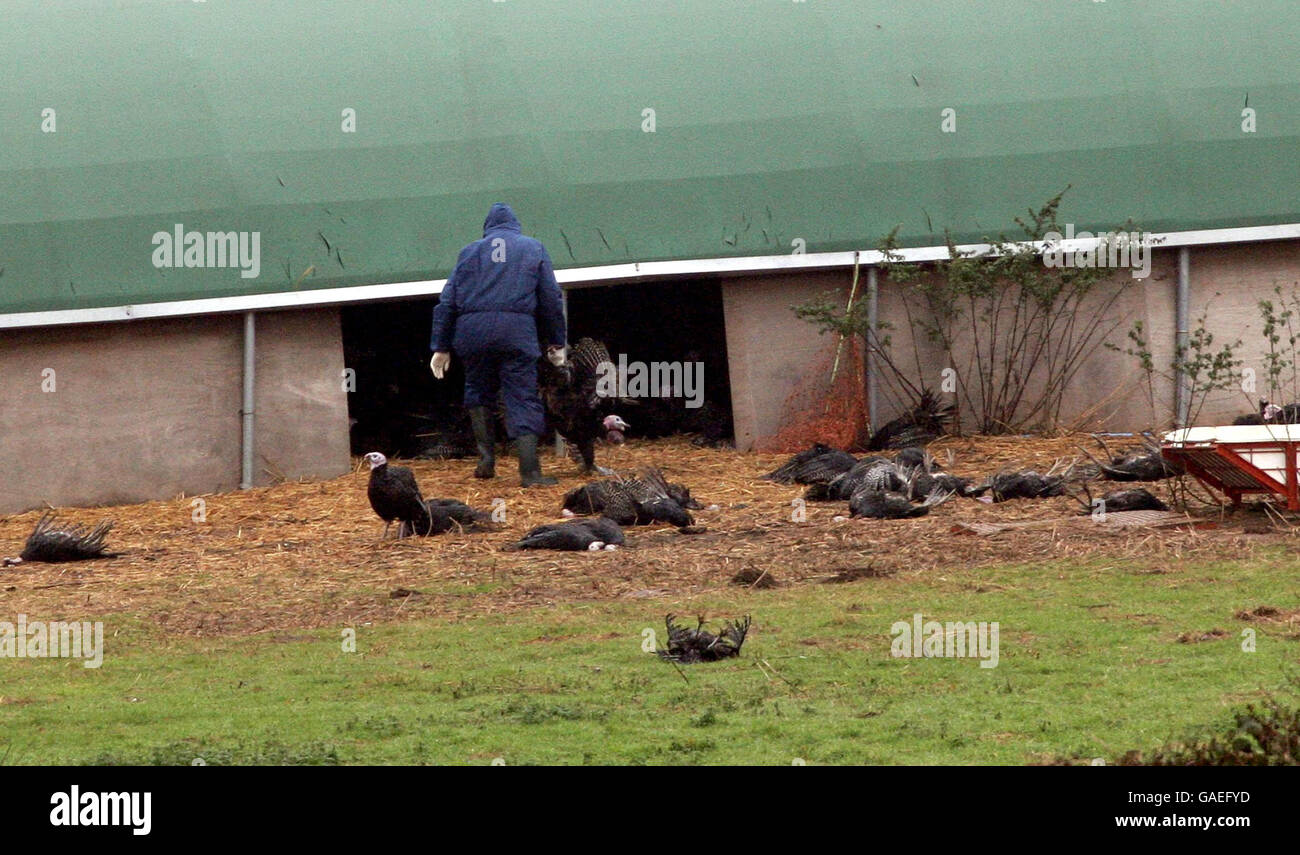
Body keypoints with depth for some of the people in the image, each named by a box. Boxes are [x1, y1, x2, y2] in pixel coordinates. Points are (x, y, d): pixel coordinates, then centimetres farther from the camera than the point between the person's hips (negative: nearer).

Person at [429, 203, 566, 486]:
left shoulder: (470, 252, 17)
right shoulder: (533, 249, 15)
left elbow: (448, 301, 13)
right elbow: (551, 299, 13)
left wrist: (441, 347, 15)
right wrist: (556, 343, 19)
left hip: (472, 330, 1)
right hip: (517, 332, -1)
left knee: (478, 391, 20)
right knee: (523, 398, -1)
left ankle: (486, 457, 10)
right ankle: (529, 471, -9)